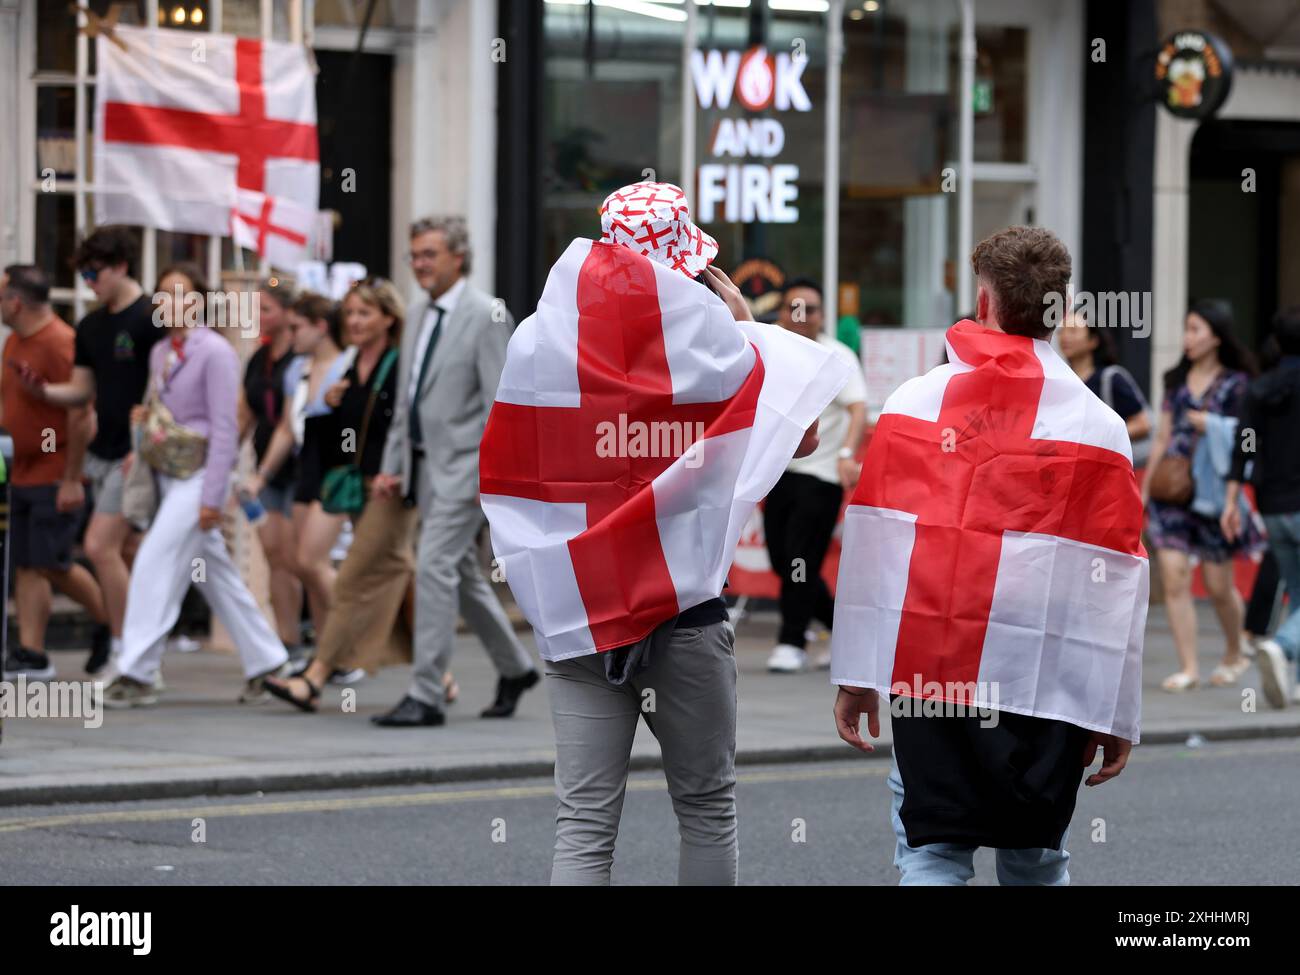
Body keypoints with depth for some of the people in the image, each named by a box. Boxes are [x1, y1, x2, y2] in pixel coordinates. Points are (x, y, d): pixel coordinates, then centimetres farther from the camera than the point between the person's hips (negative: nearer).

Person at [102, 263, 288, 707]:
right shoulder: (160, 353, 12)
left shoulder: (215, 352, -10)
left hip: (199, 474, -8)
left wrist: (212, 496, -16)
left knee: (155, 565, -14)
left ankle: (136, 674, -14)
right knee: (217, 575, 11)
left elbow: (223, 426, -13)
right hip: (167, 472, 8)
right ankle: (265, 662, 20)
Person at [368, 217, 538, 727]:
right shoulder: (420, 316, 14)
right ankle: (514, 668, 32)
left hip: (463, 468, -9)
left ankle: (426, 695, -14)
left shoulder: (487, 317, -11)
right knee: (463, 574, 16)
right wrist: (392, 465, 13)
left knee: (434, 567, -15)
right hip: (426, 466, 9)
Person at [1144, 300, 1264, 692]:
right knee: (1173, 577, -8)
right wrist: (1145, 486, 12)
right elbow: (1162, 438, 15)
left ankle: (1235, 655, 27)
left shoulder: (1235, 384, 0)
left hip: (1213, 488, -4)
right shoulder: (1177, 380, 13)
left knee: (1218, 584, 4)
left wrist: (1212, 426, -14)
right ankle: (1188, 667, -6)